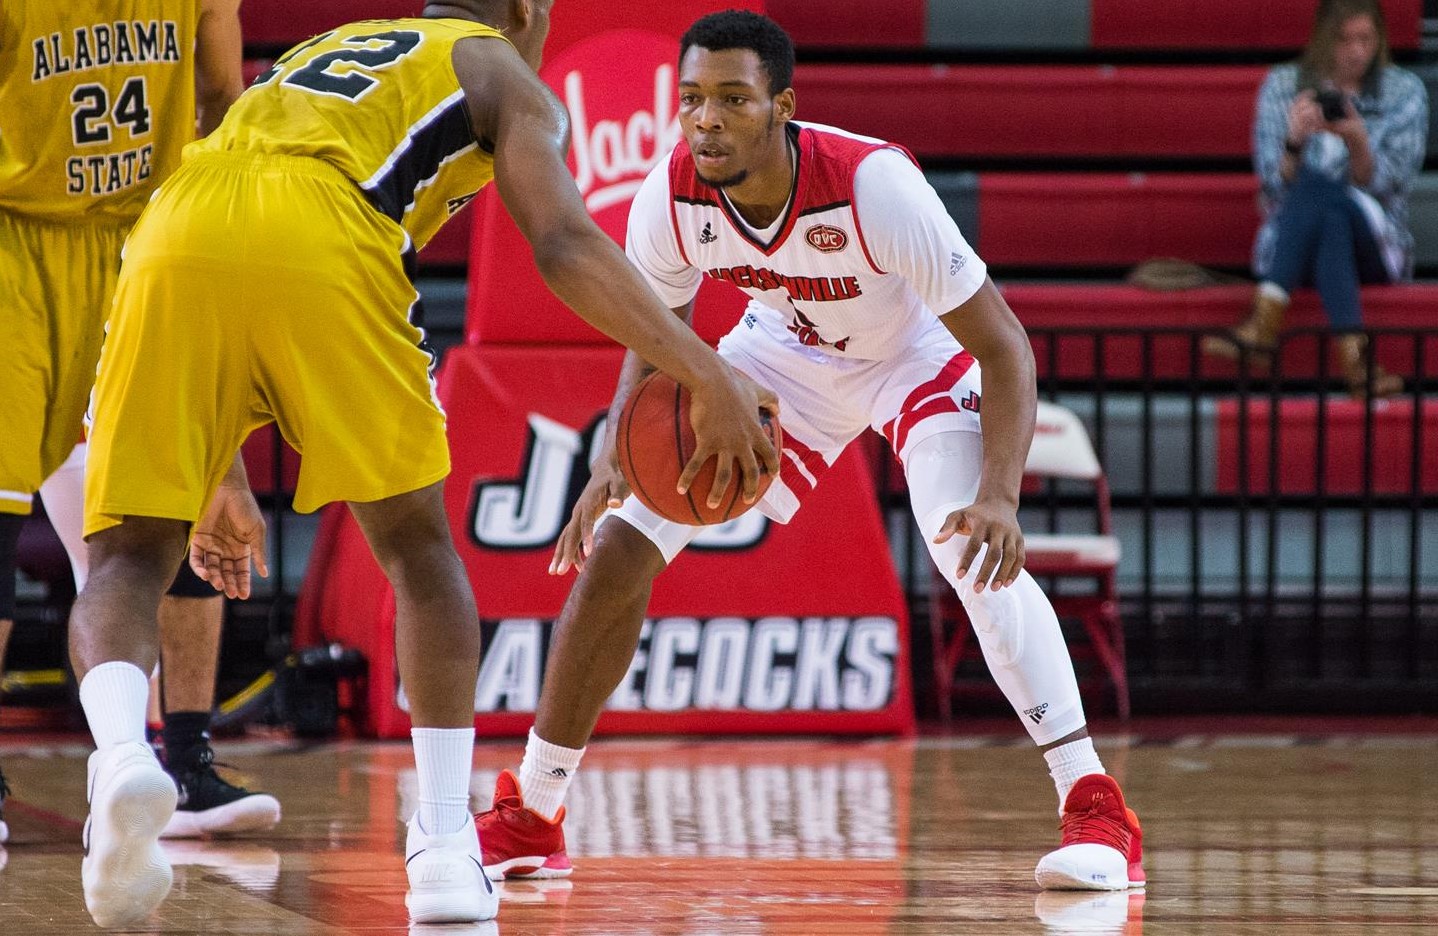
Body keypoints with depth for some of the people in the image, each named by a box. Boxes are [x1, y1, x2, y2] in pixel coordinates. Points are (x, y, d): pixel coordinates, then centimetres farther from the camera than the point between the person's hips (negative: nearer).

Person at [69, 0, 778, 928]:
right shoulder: (506, 77, 25)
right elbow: (564, 243, 5)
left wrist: (220, 477, 44)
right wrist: (707, 374, 3)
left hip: (173, 235, 4)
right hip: (323, 242, -4)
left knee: (131, 559, 10)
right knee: (418, 545, 16)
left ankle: (122, 752, -21)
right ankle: (446, 845, 10)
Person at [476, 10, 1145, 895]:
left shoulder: (874, 183, -38)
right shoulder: (671, 198, -25)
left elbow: (1004, 344, -32)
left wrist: (1000, 496, -47)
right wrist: (615, 460, -24)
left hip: (917, 356, -4)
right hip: (785, 351, 5)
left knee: (975, 553, -31)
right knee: (618, 548, -4)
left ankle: (1095, 809, -23)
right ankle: (528, 819, 9)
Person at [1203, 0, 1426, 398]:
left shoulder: (1405, 92, 4)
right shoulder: (1283, 86, 6)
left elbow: (1385, 188, -3)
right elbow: (1276, 186, -1)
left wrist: (1358, 141, -22)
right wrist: (1295, 140, -21)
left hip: (1373, 246, -1)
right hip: (1288, 245, 1)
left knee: (1316, 187, -33)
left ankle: (1265, 322, -48)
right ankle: (1353, 356, -52)